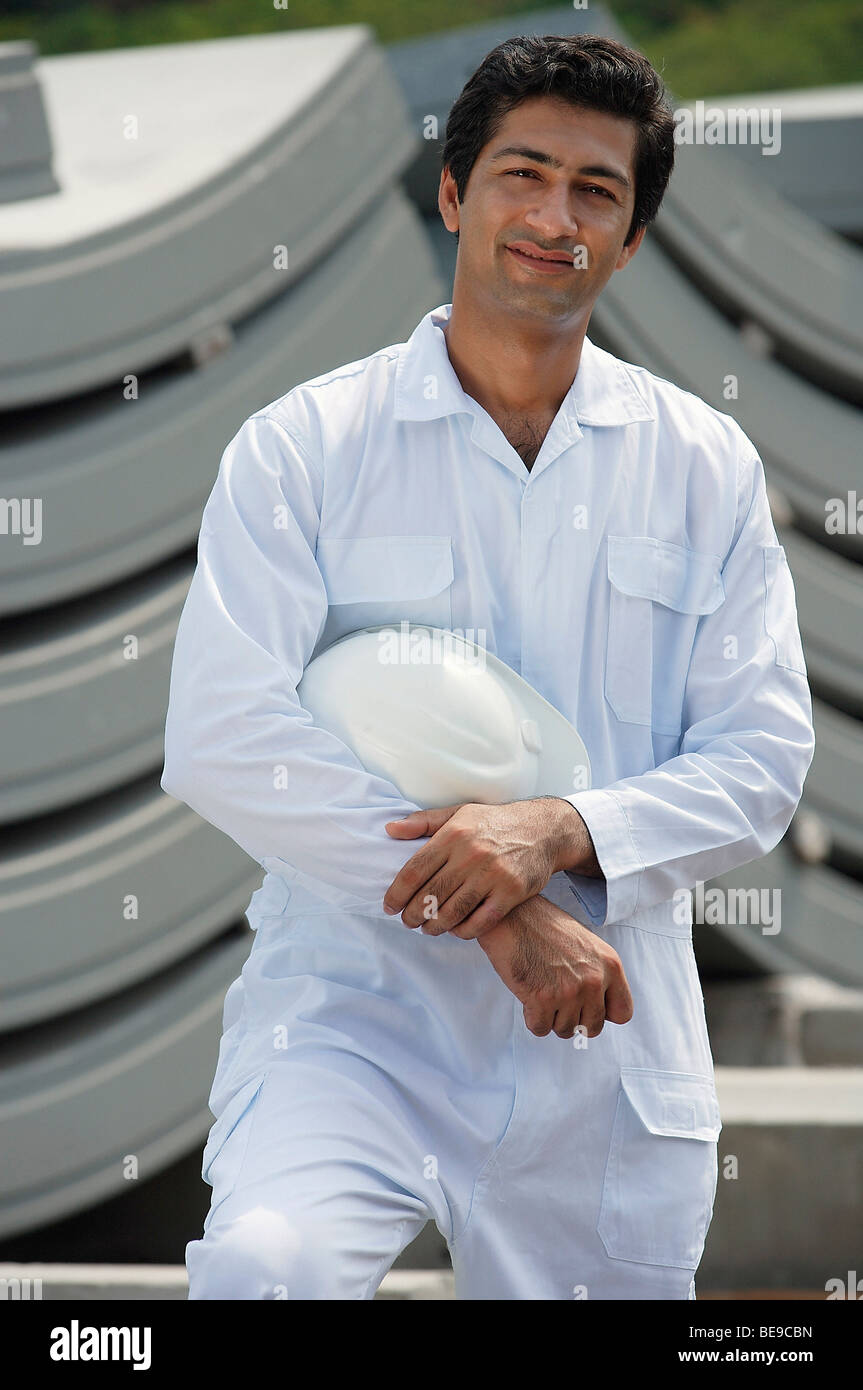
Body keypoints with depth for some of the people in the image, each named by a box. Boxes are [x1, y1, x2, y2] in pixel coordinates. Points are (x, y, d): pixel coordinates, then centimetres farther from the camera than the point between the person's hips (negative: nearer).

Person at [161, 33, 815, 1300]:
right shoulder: (305, 447, 2)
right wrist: (496, 913, -15)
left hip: (605, 1064, 4)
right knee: (265, 1267, -33)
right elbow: (223, 743, -8)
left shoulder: (706, 468, 10)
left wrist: (560, 833, -15)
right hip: (352, 1015, -3)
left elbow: (762, 762, 5)